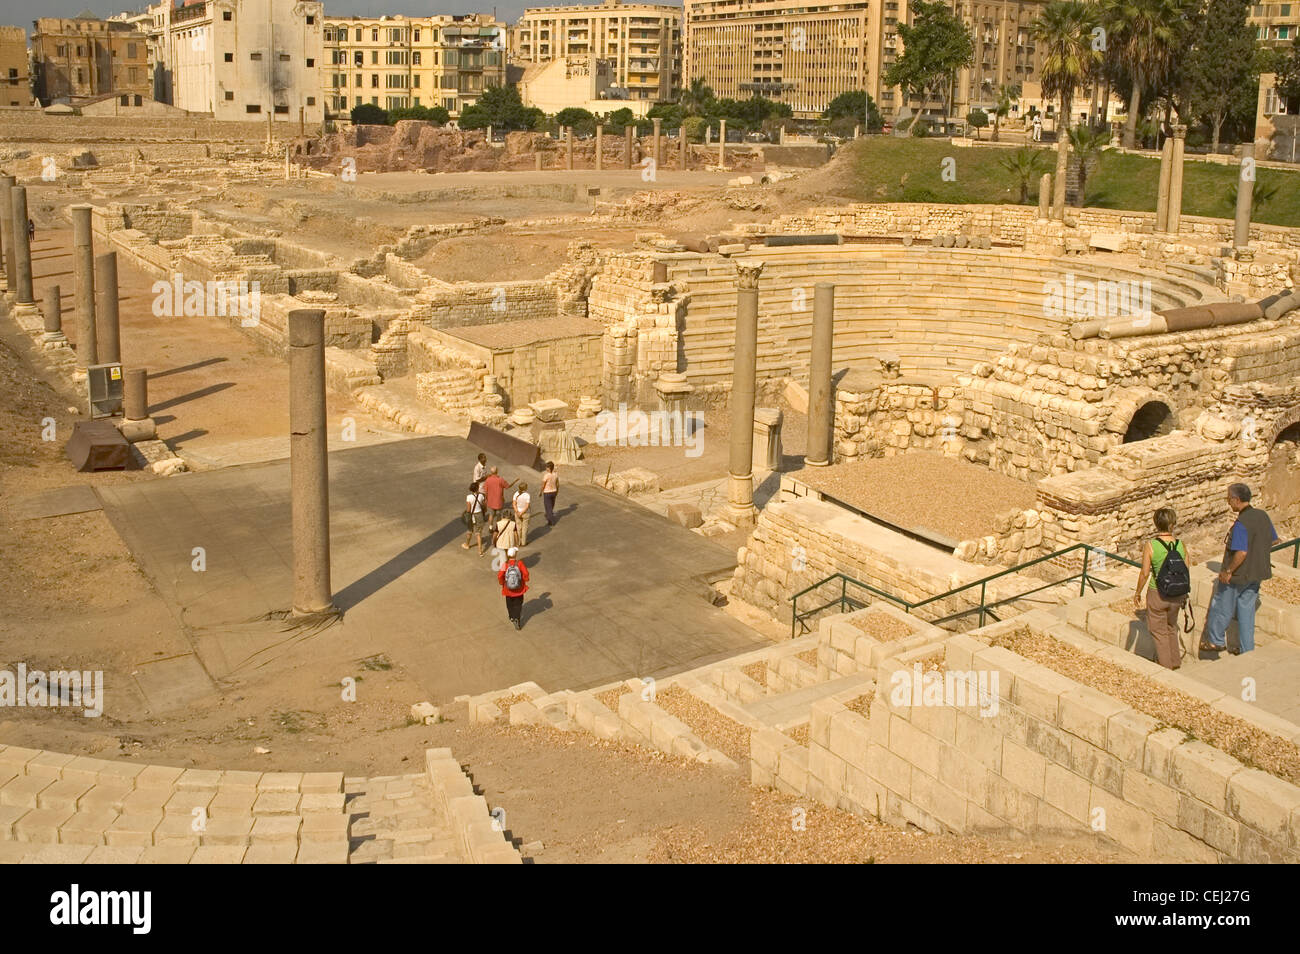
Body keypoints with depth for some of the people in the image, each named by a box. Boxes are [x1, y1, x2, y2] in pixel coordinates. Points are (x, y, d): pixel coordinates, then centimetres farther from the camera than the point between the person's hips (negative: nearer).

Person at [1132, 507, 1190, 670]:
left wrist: (1137, 593, 3)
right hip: (1177, 595, 4)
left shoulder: (1150, 545, -17)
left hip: (1157, 594, -4)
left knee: (1159, 631, 14)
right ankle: (1175, 661, 36)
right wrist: (1183, 594, 19)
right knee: (1171, 627, 26)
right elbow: (1186, 573, 2)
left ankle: (1166, 665, 21)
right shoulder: (1181, 545, -8)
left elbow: (1145, 573, -12)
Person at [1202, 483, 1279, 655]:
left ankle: (1216, 641, 28)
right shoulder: (1262, 516, 0)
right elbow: (1273, 540, 13)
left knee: (1221, 607, 13)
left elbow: (1241, 553, -31)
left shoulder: (1241, 524, -26)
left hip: (1237, 576, -8)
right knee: (1246, 611, 16)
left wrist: (1228, 571, -20)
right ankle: (1247, 649, 22)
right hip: (1256, 573, 8)